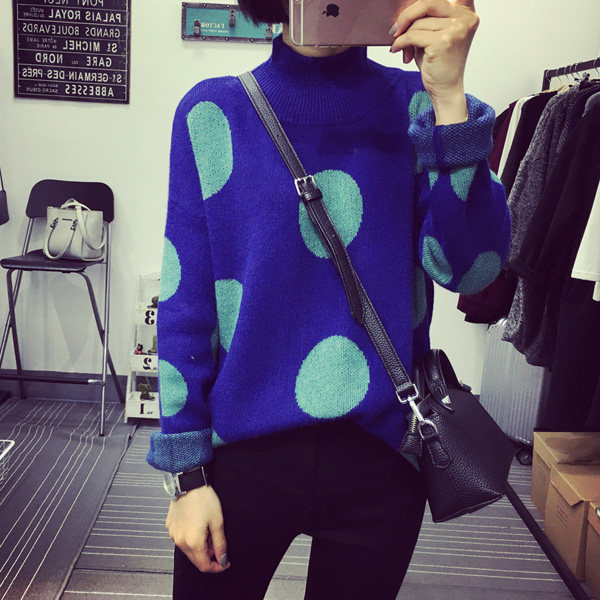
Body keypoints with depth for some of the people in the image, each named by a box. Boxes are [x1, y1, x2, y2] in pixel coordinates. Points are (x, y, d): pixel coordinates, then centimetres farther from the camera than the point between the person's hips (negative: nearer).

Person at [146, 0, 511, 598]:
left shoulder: (416, 105, 0)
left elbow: (470, 268, -12)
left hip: (382, 450, 1)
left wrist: (450, 96, -21)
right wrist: (188, 472, -3)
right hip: (242, 451, 0)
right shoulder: (213, 112, -2)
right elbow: (185, 299, -3)